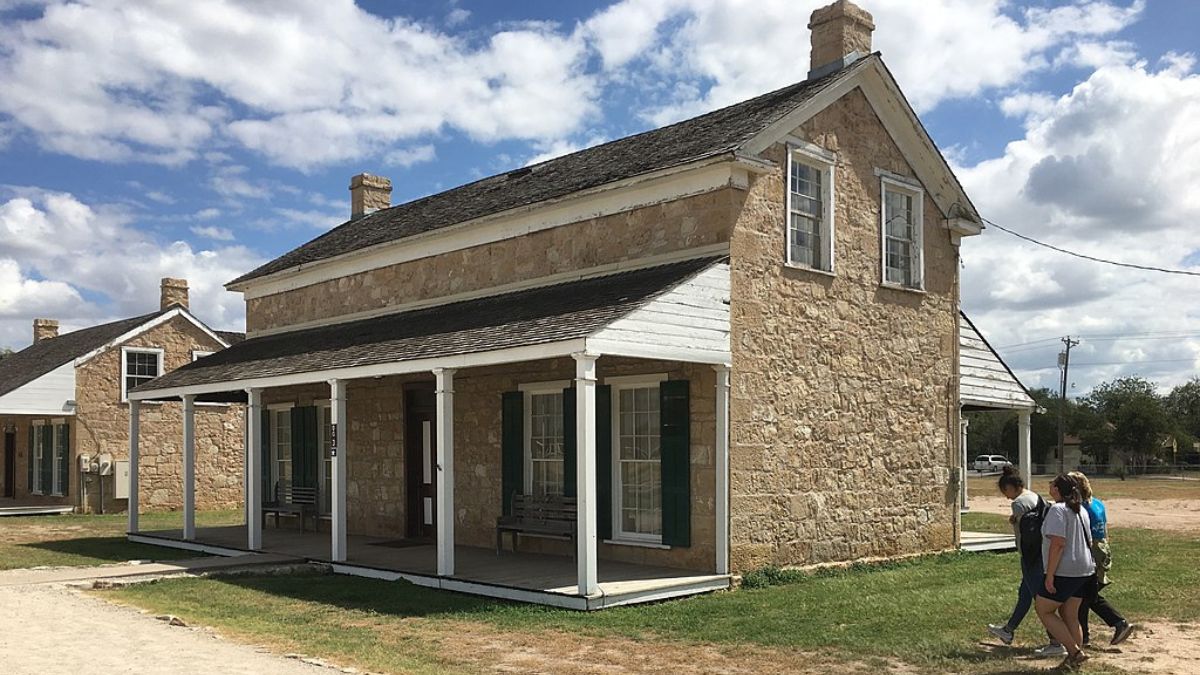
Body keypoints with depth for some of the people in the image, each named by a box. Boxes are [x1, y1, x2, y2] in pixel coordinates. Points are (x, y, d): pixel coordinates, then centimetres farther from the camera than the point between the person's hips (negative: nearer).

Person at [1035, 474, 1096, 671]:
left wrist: (1050, 575, -21)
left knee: (1043, 610, 2)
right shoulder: (1081, 510, 12)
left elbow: (1058, 544, -23)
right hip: (1084, 571, 9)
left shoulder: (1057, 510, -16)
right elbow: (1088, 542, 20)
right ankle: (1074, 660, 16)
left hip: (1064, 572, -9)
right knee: (1070, 615, 14)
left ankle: (1075, 651, -3)